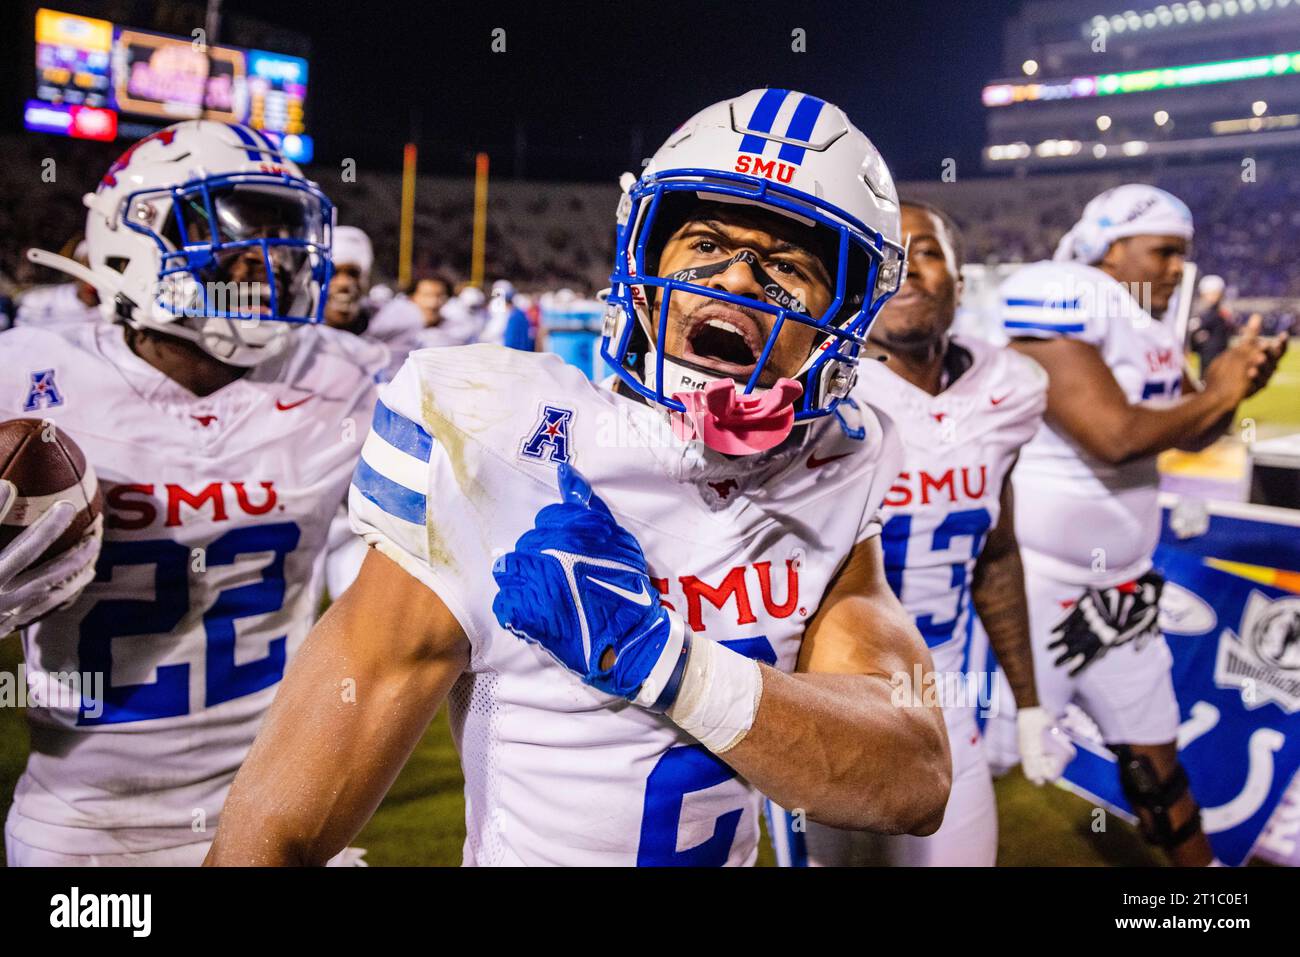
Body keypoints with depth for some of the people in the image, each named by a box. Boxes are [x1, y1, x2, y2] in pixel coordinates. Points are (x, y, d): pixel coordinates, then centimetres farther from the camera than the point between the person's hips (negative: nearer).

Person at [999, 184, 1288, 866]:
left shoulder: (1152, 326, 10)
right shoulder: (1059, 304, -19)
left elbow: (1189, 435, 19)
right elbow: (1114, 436, -27)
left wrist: (1232, 388, -2)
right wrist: (1215, 395, -11)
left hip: (1119, 586, 9)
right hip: (1037, 582, -9)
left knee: (1153, 749, 23)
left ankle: (1199, 861, 42)